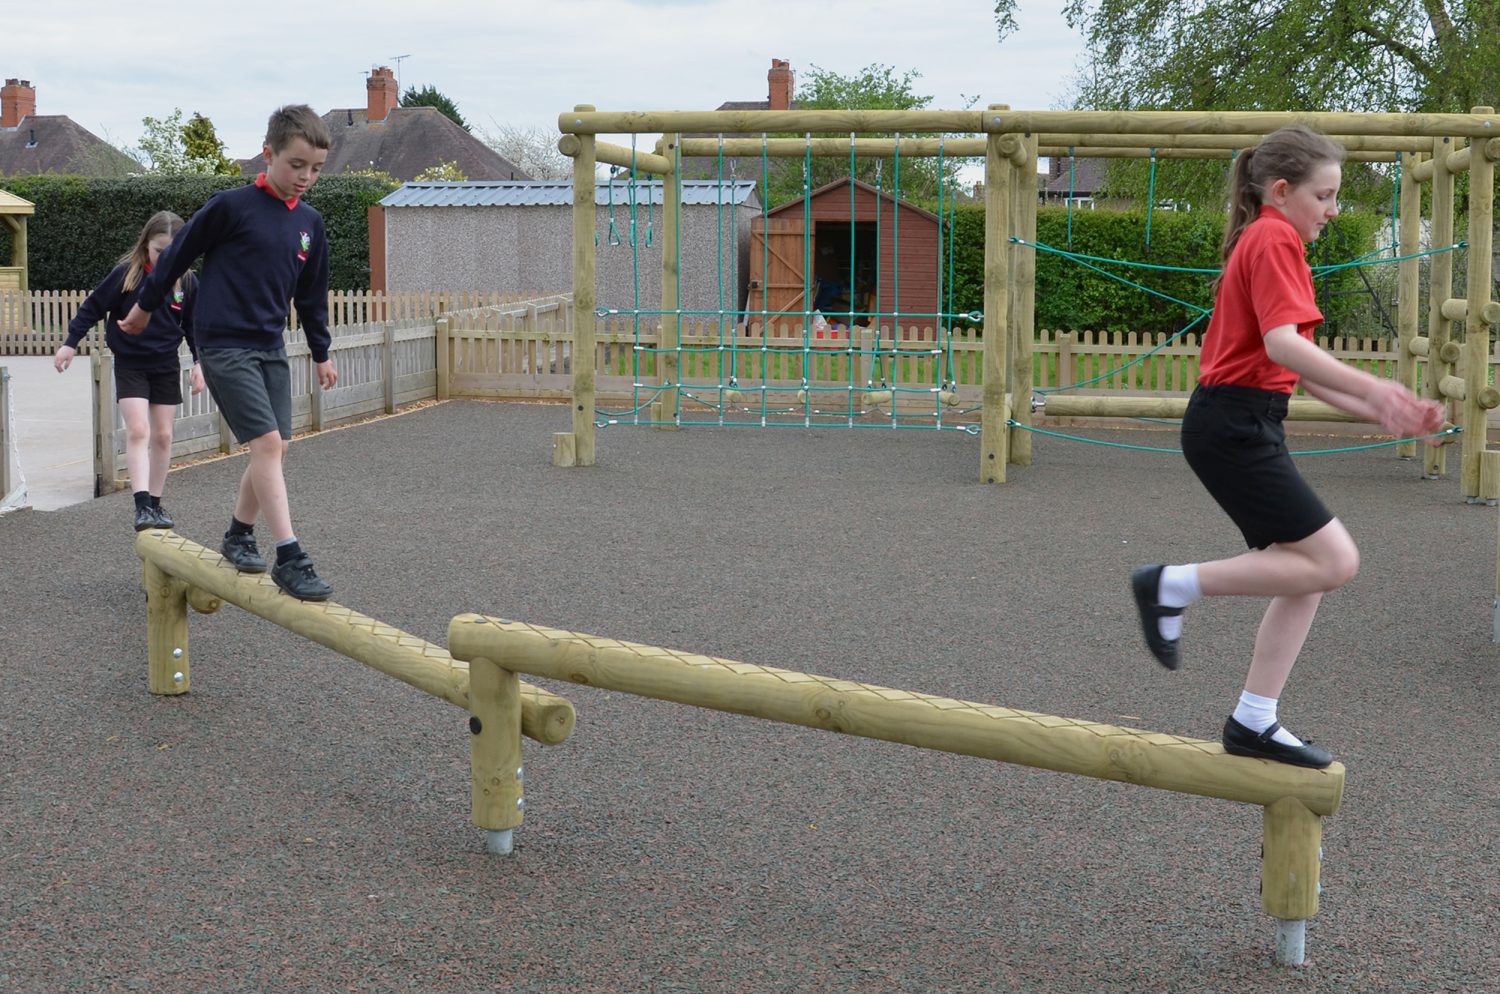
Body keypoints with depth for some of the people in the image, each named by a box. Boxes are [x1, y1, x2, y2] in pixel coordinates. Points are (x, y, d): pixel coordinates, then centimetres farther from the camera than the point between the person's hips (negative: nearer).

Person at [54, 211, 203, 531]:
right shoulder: (125, 274, -13)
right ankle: (142, 506, -20)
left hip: (166, 367, 3)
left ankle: (155, 504, 18)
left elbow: (193, 325, 6)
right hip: (130, 365, -3)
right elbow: (93, 308, -4)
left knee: (163, 436, 7)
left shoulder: (187, 282, -5)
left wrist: (199, 362, 1)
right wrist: (70, 343, -3)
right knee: (138, 431, -14)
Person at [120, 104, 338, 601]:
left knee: (276, 449, 6)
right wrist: (145, 306, 10)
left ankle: (238, 535, 27)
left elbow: (311, 295, 18)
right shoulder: (231, 206, -11)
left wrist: (322, 353, 23)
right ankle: (289, 558, -18)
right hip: (225, 345, -7)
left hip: (271, 348, 7)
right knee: (267, 442, -16)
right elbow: (177, 254, 0)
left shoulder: (310, 223, 6)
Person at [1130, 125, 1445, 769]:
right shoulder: (1275, 239, -9)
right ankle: (1173, 586, -6)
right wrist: (1373, 389, -27)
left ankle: (1254, 723, 13)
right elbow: (1282, 342, -24)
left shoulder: (1265, 241, 22)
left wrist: (1380, 413, 14)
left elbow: (1297, 368, 21)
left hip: (1241, 425, 10)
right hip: (1235, 427, -10)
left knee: (1308, 571, 9)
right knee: (1334, 561, -12)